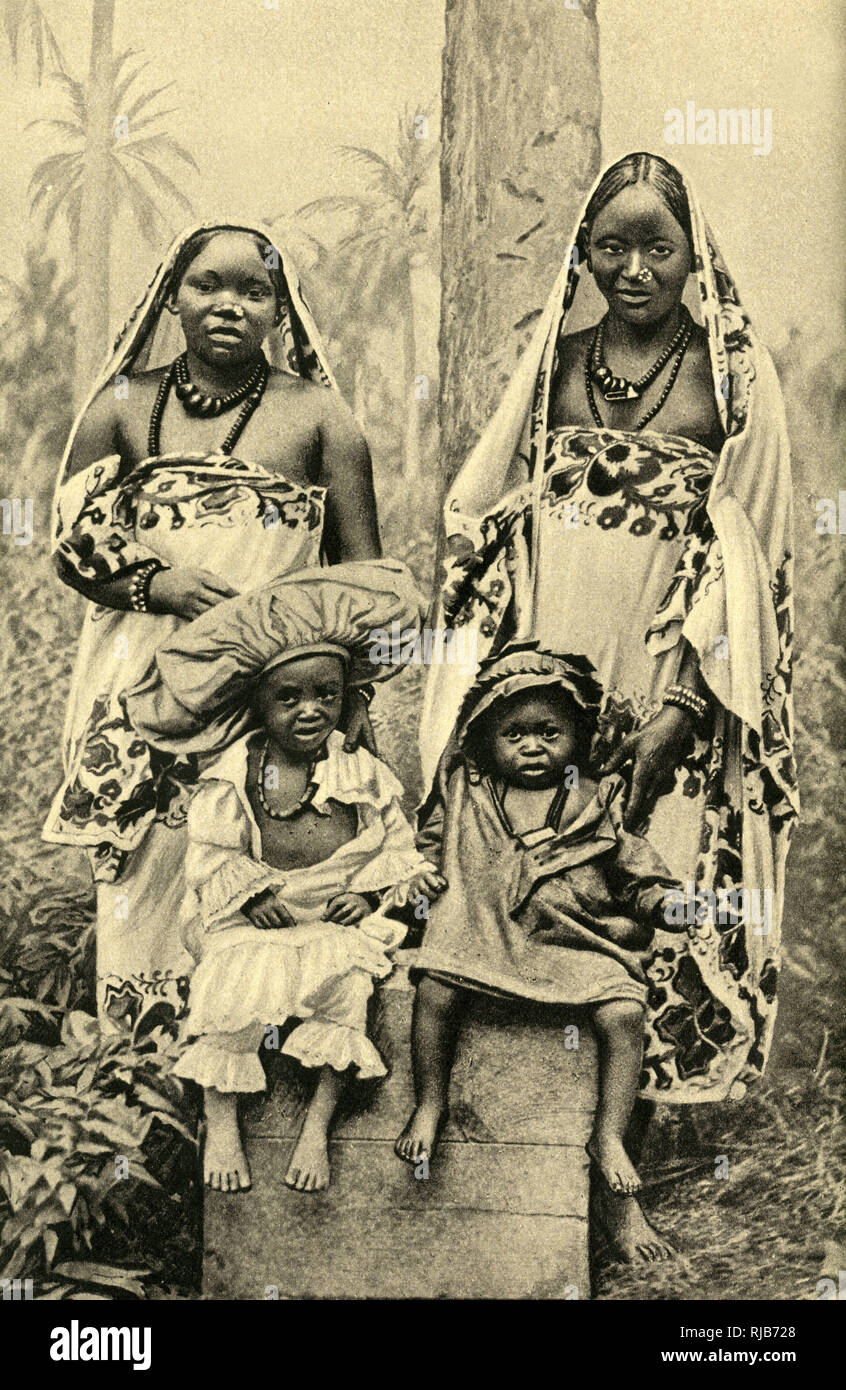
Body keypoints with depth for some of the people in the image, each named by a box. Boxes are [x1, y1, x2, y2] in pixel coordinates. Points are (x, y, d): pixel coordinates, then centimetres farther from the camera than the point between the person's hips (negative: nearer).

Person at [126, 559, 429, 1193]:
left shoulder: (364, 772, 1)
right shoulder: (232, 776, -2)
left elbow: (397, 843, 7)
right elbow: (212, 851, 1)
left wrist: (369, 893, -8)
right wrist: (248, 896, -14)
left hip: (339, 919, 0)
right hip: (251, 918, 0)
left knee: (346, 982, -25)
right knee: (230, 986, -23)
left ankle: (317, 1125, -10)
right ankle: (221, 1123, -6)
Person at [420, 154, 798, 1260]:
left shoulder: (734, 372, 3)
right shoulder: (555, 359, 10)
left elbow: (755, 554, -1)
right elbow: (482, 516, 12)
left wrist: (685, 708, -10)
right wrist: (506, 673, 1)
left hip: (671, 682, -2)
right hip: (541, 671, 2)